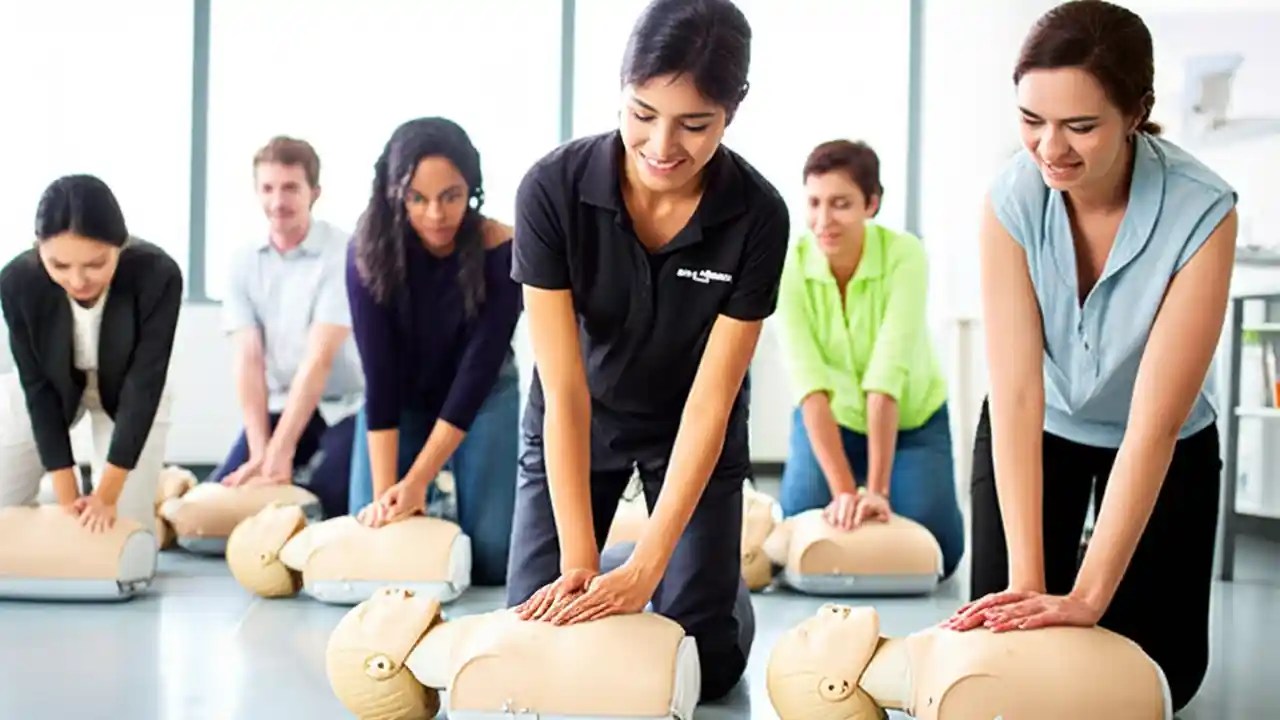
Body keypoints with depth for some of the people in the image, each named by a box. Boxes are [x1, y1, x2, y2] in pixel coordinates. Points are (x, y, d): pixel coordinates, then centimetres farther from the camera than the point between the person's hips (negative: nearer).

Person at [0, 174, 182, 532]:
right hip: (48, 388, 1)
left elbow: (144, 384, -30)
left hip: (129, 392, -1)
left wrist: (106, 495, -30)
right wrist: (67, 498, -26)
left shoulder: (157, 275, -37)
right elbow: (38, 386, -24)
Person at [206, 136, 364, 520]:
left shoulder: (345, 254, -16)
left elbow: (319, 359, -22)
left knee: (324, 503, -24)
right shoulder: (244, 261, -1)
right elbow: (248, 359, -8)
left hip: (345, 406, -4)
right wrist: (259, 452, -20)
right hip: (281, 406, 5)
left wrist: (281, 452, -27)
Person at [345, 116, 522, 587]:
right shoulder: (370, 252, -24)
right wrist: (385, 491, -30)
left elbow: (478, 371, -25)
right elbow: (378, 377, -24)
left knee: (490, 562, -10)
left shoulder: (501, 250, -27)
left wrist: (416, 481, -28)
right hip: (398, 401, 1)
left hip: (483, 398, -1)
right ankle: (428, 507, 25)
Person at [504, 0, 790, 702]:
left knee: (704, 661, -6)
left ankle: (729, 600, 29)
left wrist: (644, 570, -30)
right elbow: (564, 393, -26)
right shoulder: (552, 188, -28)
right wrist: (579, 560, -30)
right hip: (581, 422, 0)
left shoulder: (757, 216, -26)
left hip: (690, 430, 0)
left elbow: (709, 404, -24)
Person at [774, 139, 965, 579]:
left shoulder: (904, 255, -27)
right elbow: (809, 383, -31)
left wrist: (877, 490, -38)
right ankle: (848, 504, 18)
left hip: (912, 421, -1)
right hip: (829, 420, 1)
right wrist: (843, 490, -39)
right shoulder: (790, 265, -23)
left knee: (933, 555, -14)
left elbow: (886, 378, -34)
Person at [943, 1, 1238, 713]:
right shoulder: (1012, 200, -25)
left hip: (1167, 446, -1)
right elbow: (1016, 392, -28)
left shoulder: (1201, 212, -31)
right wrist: (1026, 578, -34)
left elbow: (1153, 423, -32)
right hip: (1038, 431, 1)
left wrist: (1089, 594, -36)